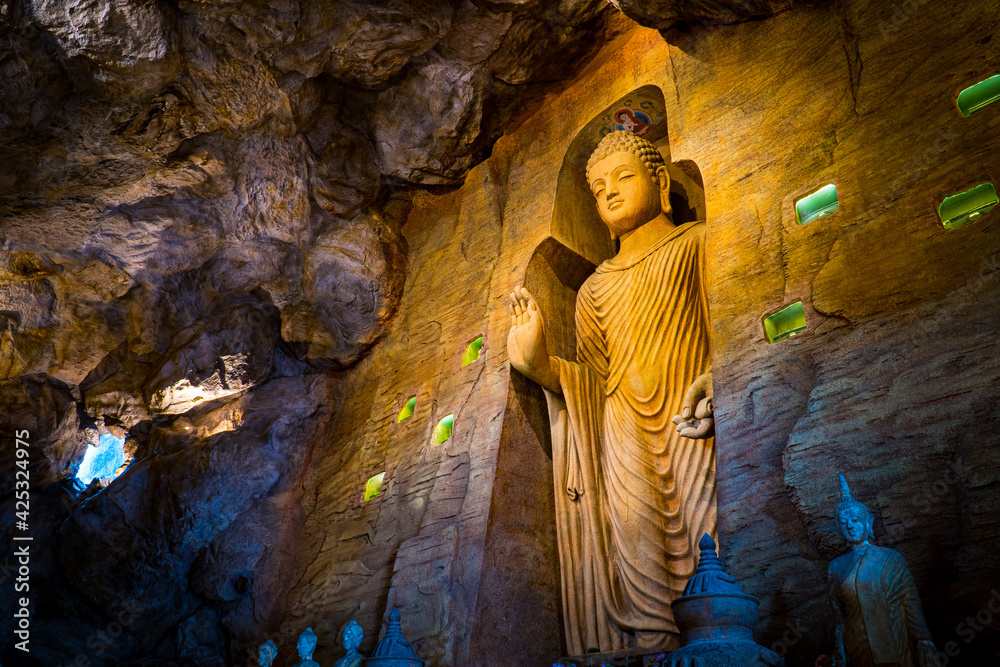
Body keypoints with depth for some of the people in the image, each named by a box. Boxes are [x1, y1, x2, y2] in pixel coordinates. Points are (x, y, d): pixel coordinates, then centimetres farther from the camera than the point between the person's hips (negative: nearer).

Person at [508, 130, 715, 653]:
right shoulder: (596, 289, 26)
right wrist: (540, 364, -7)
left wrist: (719, 381, -17)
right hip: (626, 444, 3)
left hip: (696, 429, -3)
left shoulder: (701, 246, 16)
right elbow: (593, 383, 14)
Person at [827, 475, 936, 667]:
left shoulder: (891, 558, 0)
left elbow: (911, 604, -2)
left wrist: (923, 642, -8)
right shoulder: (835, 568, 4)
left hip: (895, 648, -1)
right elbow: (839, 616, 6)